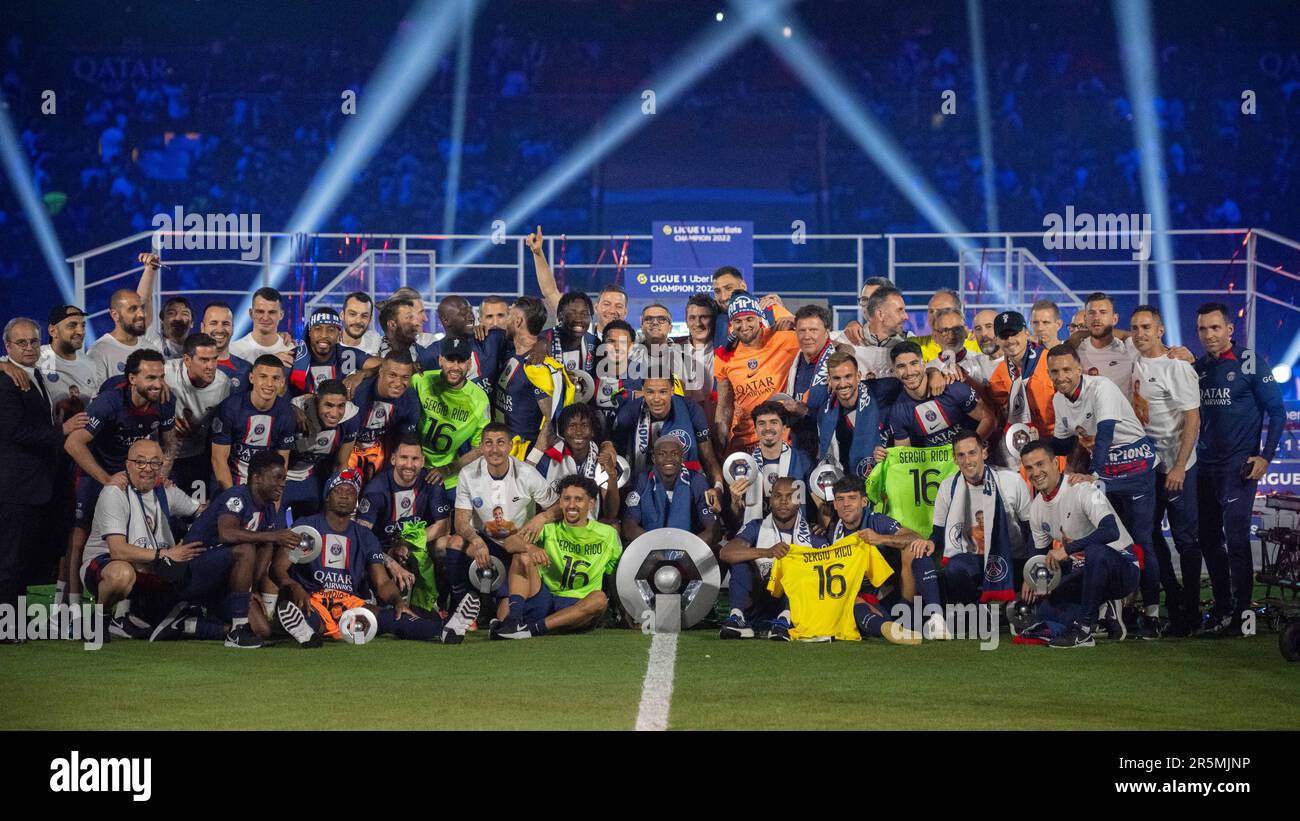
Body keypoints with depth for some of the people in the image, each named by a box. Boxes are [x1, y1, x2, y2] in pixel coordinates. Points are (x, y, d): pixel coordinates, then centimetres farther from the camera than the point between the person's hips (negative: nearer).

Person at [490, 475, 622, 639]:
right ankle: (513, 619, -35)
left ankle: (533, 628, -37)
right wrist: (530, 547, -31)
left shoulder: (607, 534, 8)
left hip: (576, 609, -1)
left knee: (600, 598, -33)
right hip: (544, 600, 1)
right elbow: (509, 542, -10)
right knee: (523, 556, -18)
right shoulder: (549, 529, 6)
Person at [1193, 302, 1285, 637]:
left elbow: (1277, 412, -4)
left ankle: (1241, 615, -6)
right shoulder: (1198, 368, 11)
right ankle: (1222, 609, 20)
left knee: (1236, 539, -10)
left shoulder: (1250, 362, -5)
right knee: (1209, 539, 9)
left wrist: (1265, 456, -11)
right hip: (1204, 465, 6)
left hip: (1239, 466, -6)